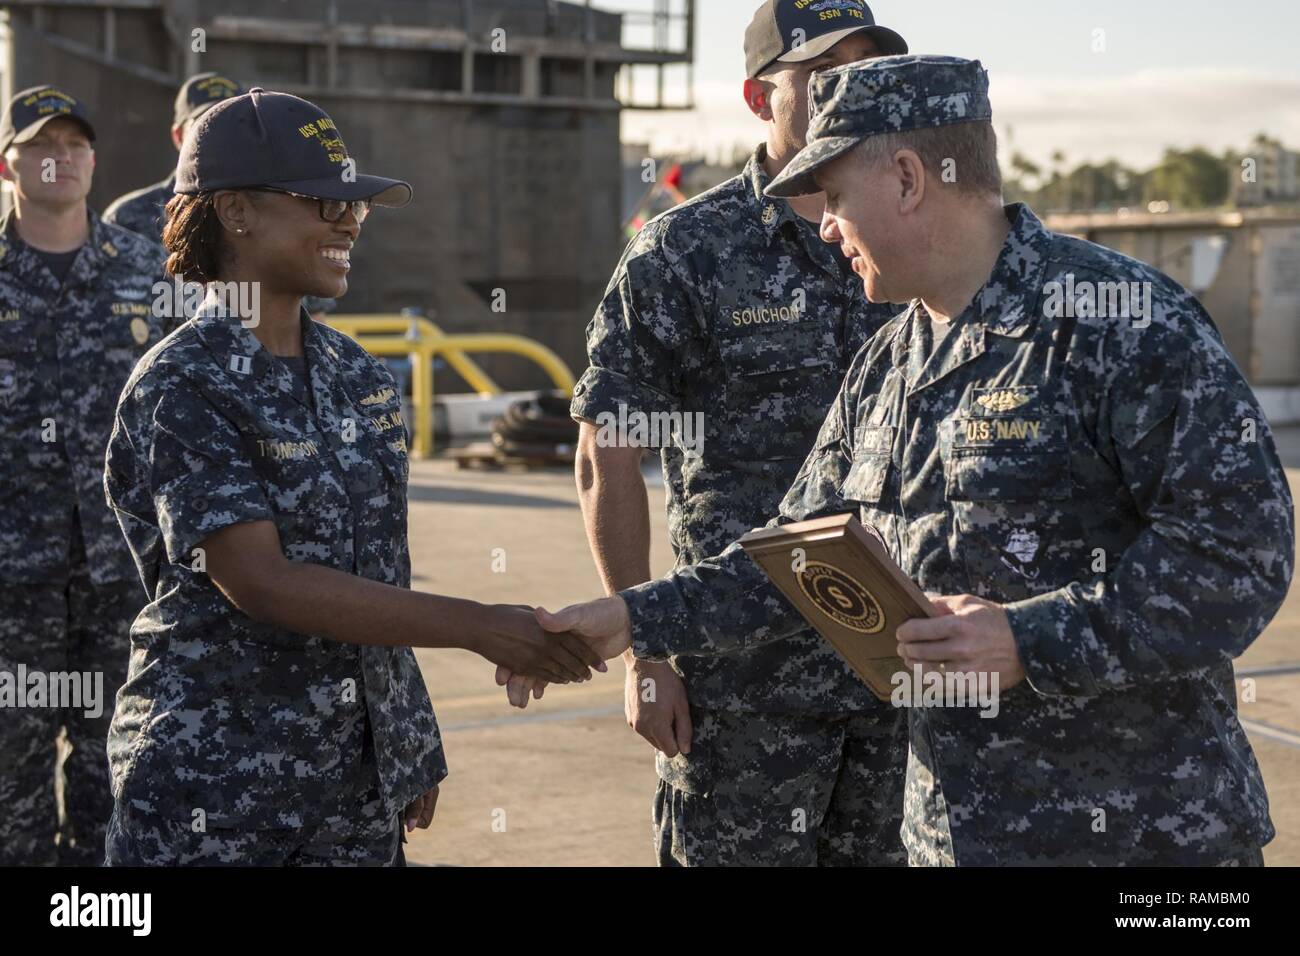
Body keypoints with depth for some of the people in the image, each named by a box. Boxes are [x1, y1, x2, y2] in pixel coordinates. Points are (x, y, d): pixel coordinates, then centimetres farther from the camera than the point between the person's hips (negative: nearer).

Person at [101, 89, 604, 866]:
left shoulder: (360, 377, 7)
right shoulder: (182, 386, -13)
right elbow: (260, 581, -22)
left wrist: (414, 749, 13)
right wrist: (476, 627, -25)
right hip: (213, 787, -6)